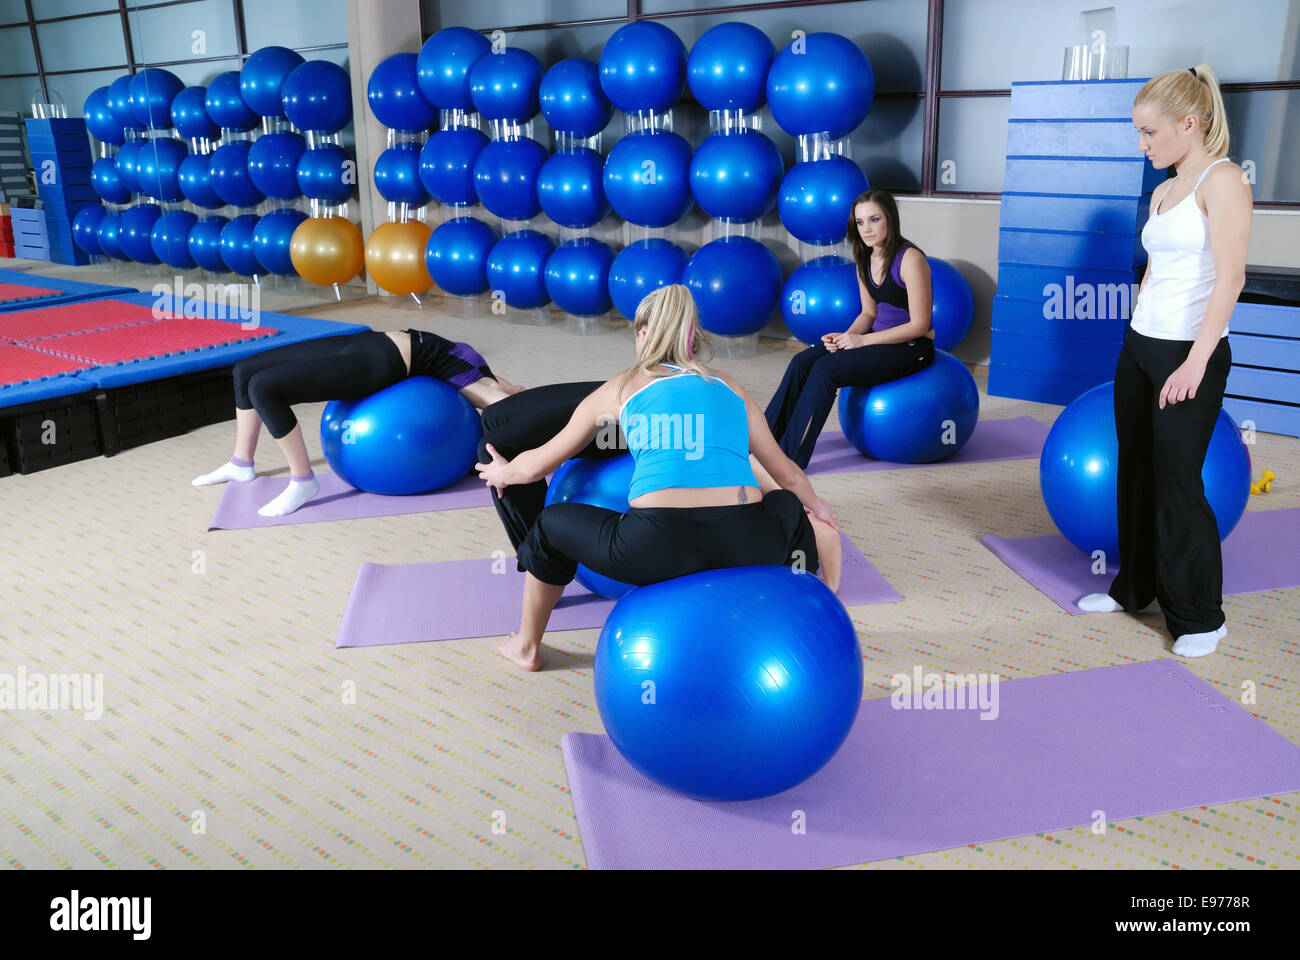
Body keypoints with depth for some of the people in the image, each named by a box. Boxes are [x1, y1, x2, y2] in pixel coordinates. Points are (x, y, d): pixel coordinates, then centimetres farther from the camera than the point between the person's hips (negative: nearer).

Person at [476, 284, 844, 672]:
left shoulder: (620, 388, 18)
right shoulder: (730, 387, 22)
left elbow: (535, 467, 25)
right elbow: (787, 474, 27)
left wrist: (501, 473, 47)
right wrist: (815, 505, 48)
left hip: (656, 550, -2)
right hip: (745, 548, 3)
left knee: (552, 525, 29)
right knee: (797, 510, 38)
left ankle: (527, 647, 46)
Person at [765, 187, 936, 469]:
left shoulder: (910, 259, -18)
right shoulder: (865, 259, 6)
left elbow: (919, 324, -18)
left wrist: (862, 340, -20)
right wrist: (846, 336, -8)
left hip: (912, 348, -7)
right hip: (881, 338, 8)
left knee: (825, 369, -25)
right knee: (802, 362, -12)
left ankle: (789, 457, -21)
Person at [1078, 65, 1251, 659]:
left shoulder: (1221, 180, -10)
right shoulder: (1163, 192, 14)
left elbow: (1230, 277, -18)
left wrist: (1196, 363, -23)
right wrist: (1137, 334, 16)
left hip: (1190, 353, -8)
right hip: (1140, 344, 8)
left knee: (1176, 481, -3)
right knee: (1136, 471, 14)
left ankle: (1201, 618, 12)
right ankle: (1134, 587, 30)